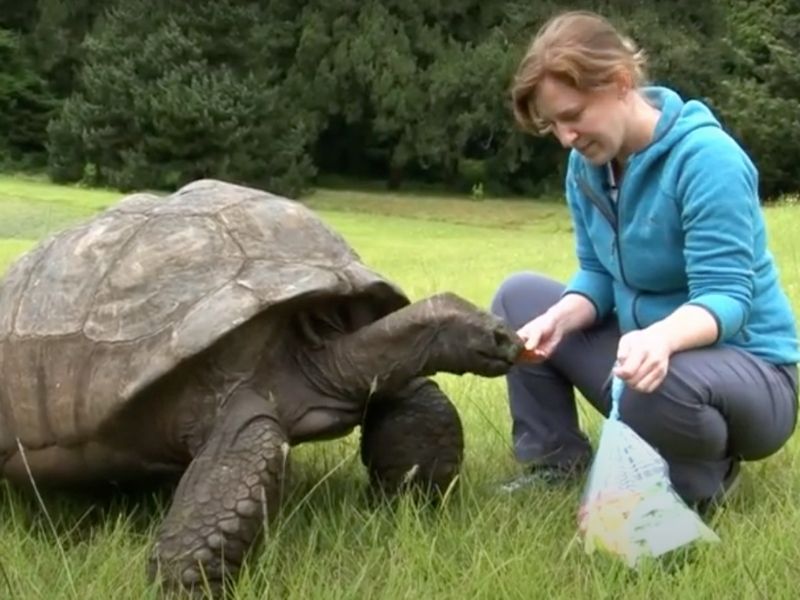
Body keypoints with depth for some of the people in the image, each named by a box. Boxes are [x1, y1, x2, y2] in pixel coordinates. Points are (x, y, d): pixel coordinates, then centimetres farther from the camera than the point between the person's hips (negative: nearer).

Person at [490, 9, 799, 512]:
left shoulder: (707, 158, -24)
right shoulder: (587, 164, -2)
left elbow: (726, 298, -27)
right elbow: (598, 275, 2)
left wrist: (661, 338, -48)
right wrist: (558, 319, -20)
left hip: (748, 369, -7)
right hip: (648, 348, 7)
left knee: (658, 386, -40)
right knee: (519, 296, 1)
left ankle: (700, 483, -6)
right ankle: (557, 462, 5)